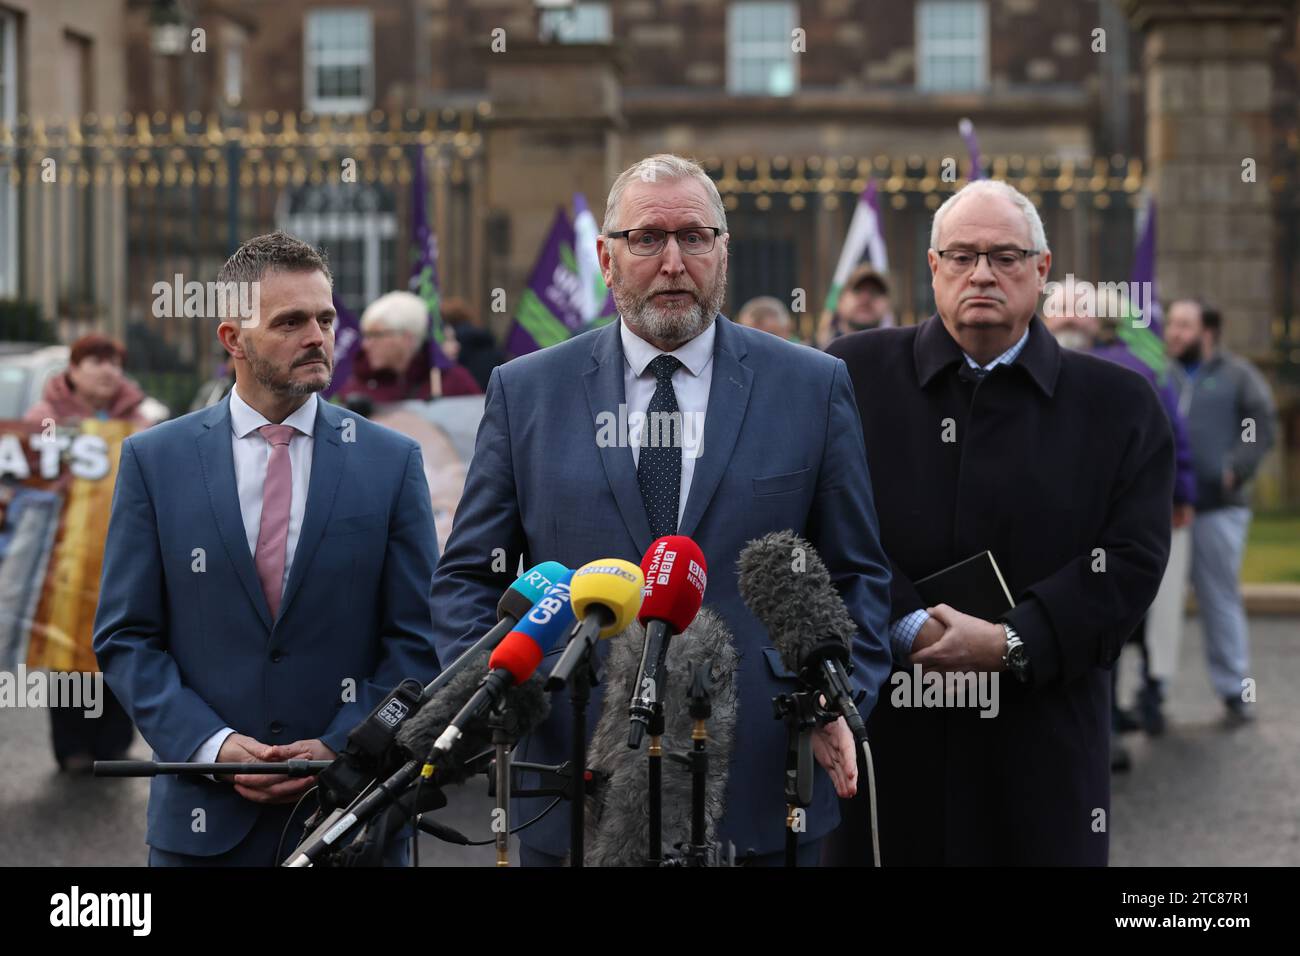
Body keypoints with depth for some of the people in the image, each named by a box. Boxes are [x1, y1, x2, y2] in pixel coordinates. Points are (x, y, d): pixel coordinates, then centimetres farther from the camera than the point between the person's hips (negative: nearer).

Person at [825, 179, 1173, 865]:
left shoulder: (1119, 404, 6)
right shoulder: (853, 376, 5)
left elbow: (1132, 559, -2)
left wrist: (1014, 643, -13)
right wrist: (908, 629, -14)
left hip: (1042, 748, 0)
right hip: (879, 730, 0)